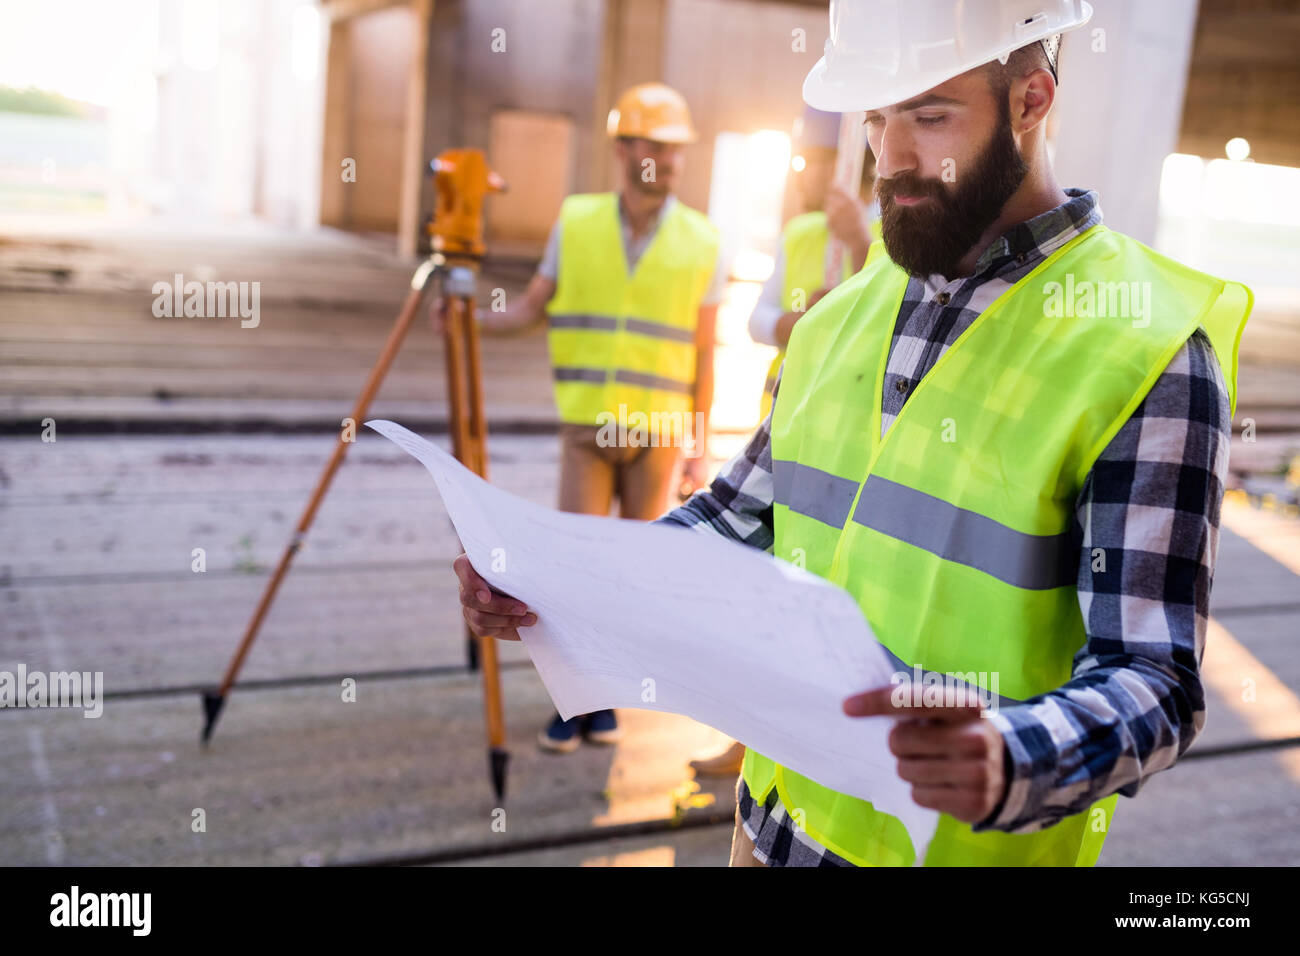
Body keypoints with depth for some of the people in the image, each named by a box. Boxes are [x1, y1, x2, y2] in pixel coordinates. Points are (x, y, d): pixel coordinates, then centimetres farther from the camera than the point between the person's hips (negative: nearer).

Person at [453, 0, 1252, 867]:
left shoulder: (1148, 349, -16)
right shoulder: (843, 316, 4)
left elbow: (1156, 682, -19)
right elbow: (738, 519, 11)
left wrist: (1010, 764, -39)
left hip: (955, 842, -5)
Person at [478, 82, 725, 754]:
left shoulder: (700, 245, 0)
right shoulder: (576, 223, 2)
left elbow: (703, 354, 2)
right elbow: (531, 308, 8)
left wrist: (698, 447, 0)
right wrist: (470, 321, -11)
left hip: (658, 433, 0)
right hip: (585, 427, 0)